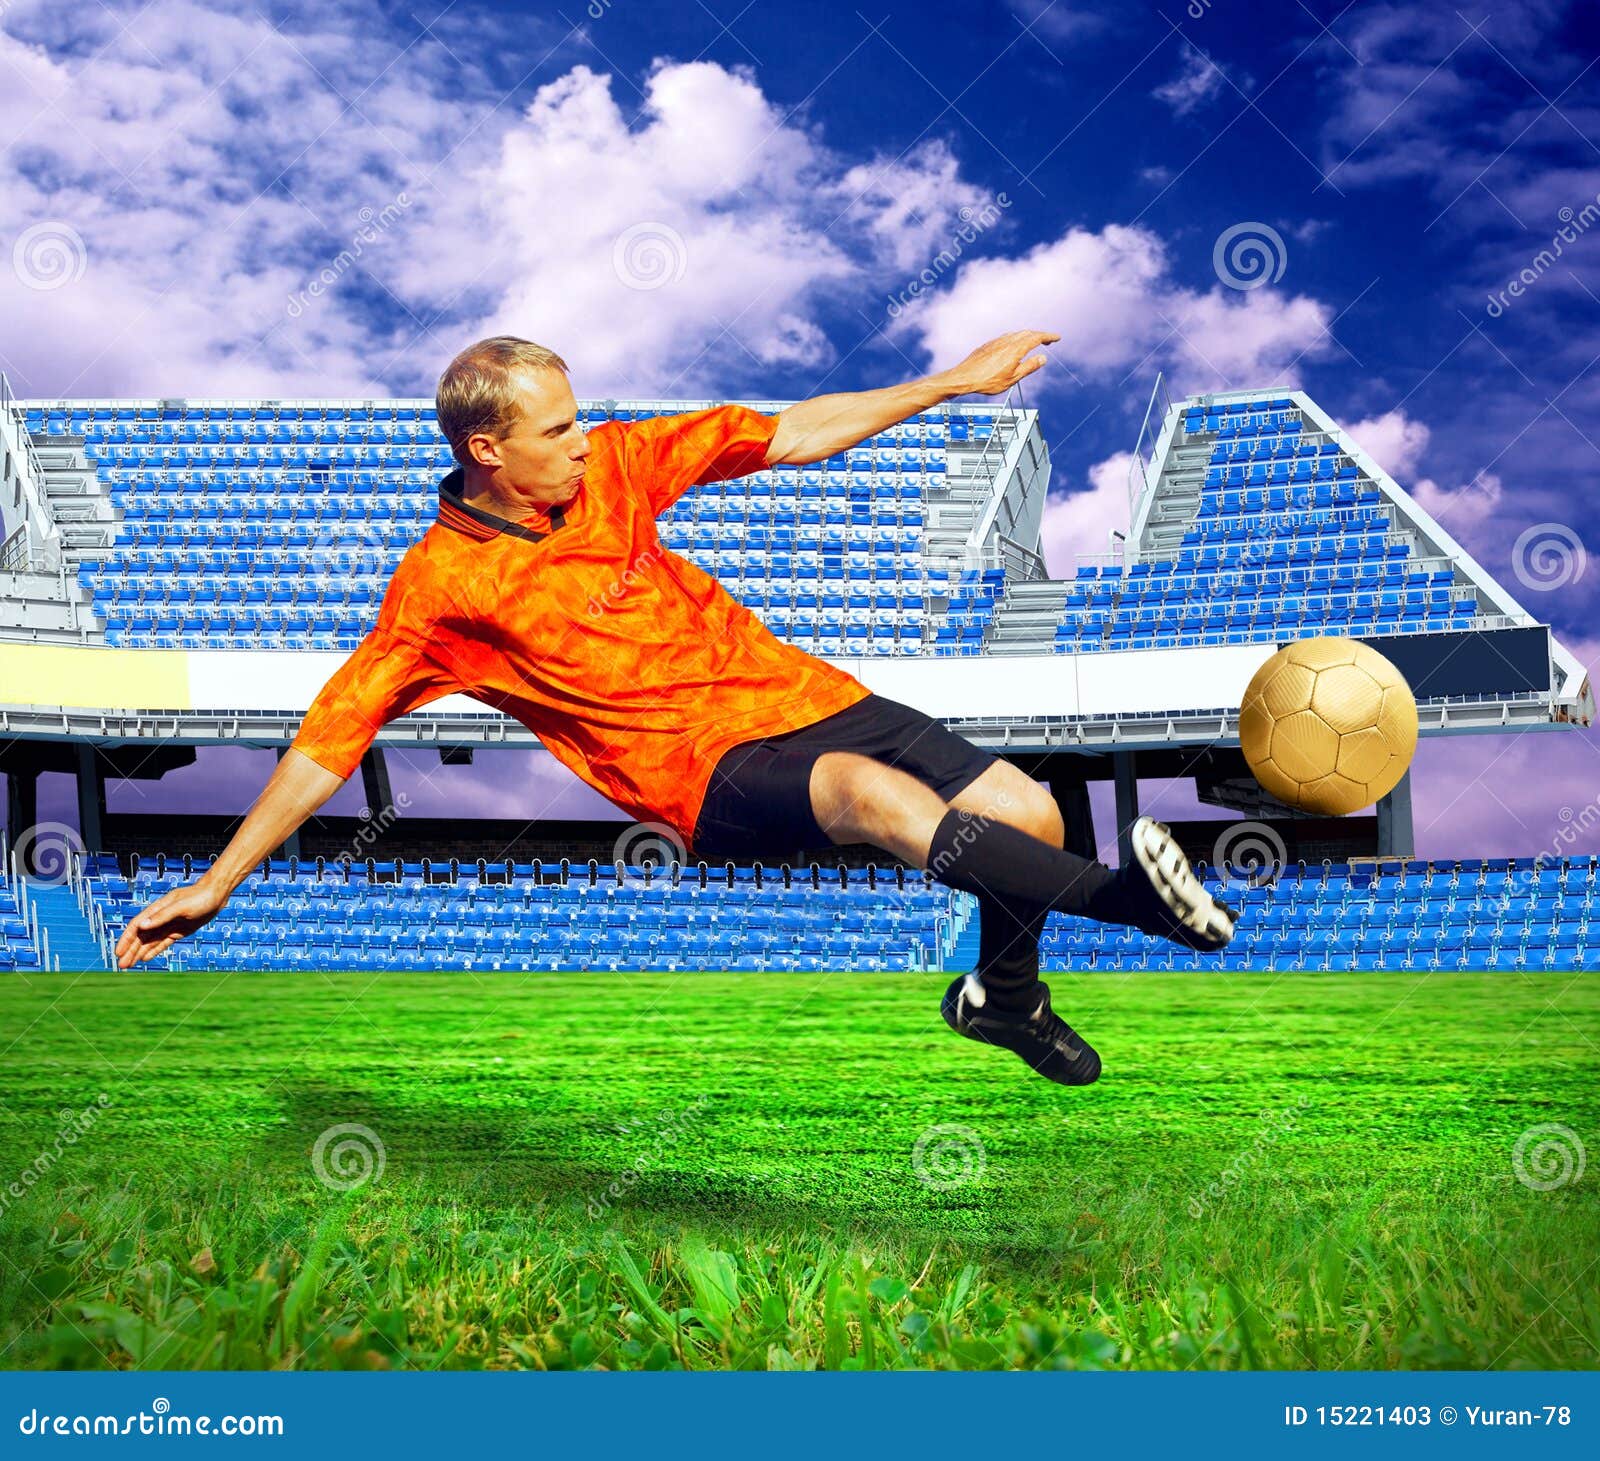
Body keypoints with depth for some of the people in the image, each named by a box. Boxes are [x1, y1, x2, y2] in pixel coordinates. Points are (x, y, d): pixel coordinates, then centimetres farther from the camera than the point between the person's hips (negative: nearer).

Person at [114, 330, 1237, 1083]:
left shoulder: (610, 464, 4)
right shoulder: (442, 585, -7)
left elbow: (792, 436, 8)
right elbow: (332, 739, -3)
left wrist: (954, 381, 7)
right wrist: (216, 882, -4)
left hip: (789, 687, 6)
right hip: (702, 768, -6)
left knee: (1026, 810, -5)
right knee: (876, 793, -37)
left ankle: (1005, 996, 26)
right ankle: (1122, 895, -30)